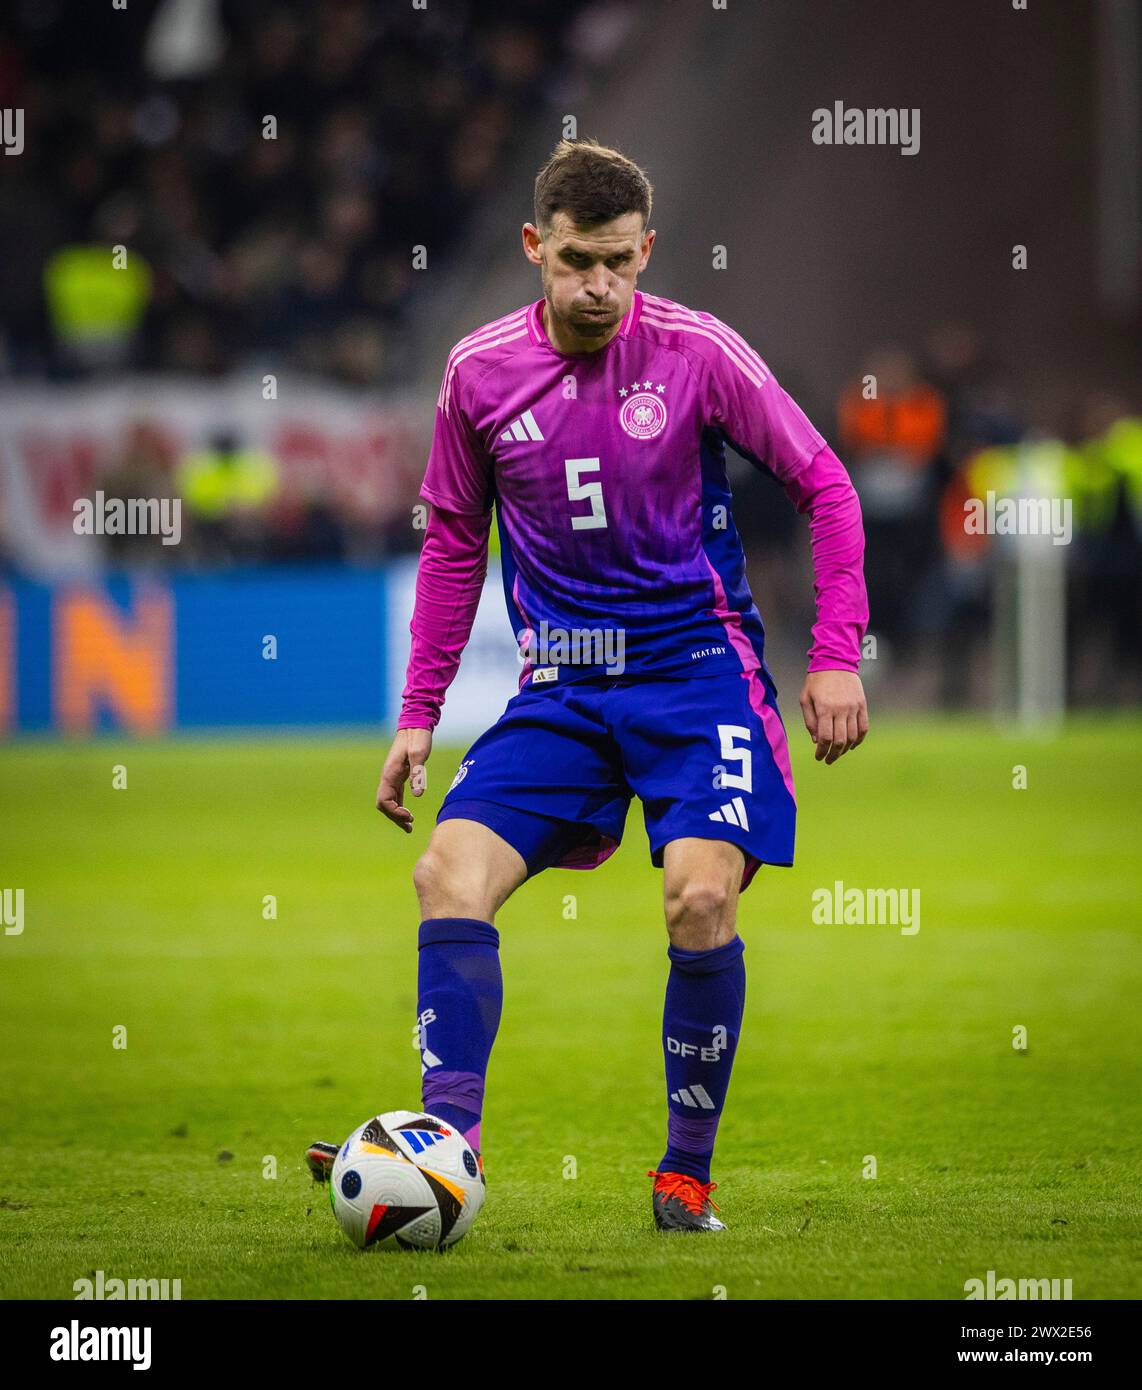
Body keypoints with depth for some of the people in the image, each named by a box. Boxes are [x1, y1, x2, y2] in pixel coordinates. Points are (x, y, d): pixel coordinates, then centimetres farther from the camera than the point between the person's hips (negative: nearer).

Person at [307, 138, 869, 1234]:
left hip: (697, 664, -3)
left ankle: (687, 1171, -5)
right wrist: (417, 717, 10)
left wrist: (837, 657, -6)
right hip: (561, 684, 3)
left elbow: (823, 486, 1)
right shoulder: (480, 371, 1)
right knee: (450, 872, -16)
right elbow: (453, 544, 13)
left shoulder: (698, 353, -8)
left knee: (700, 895, -22)